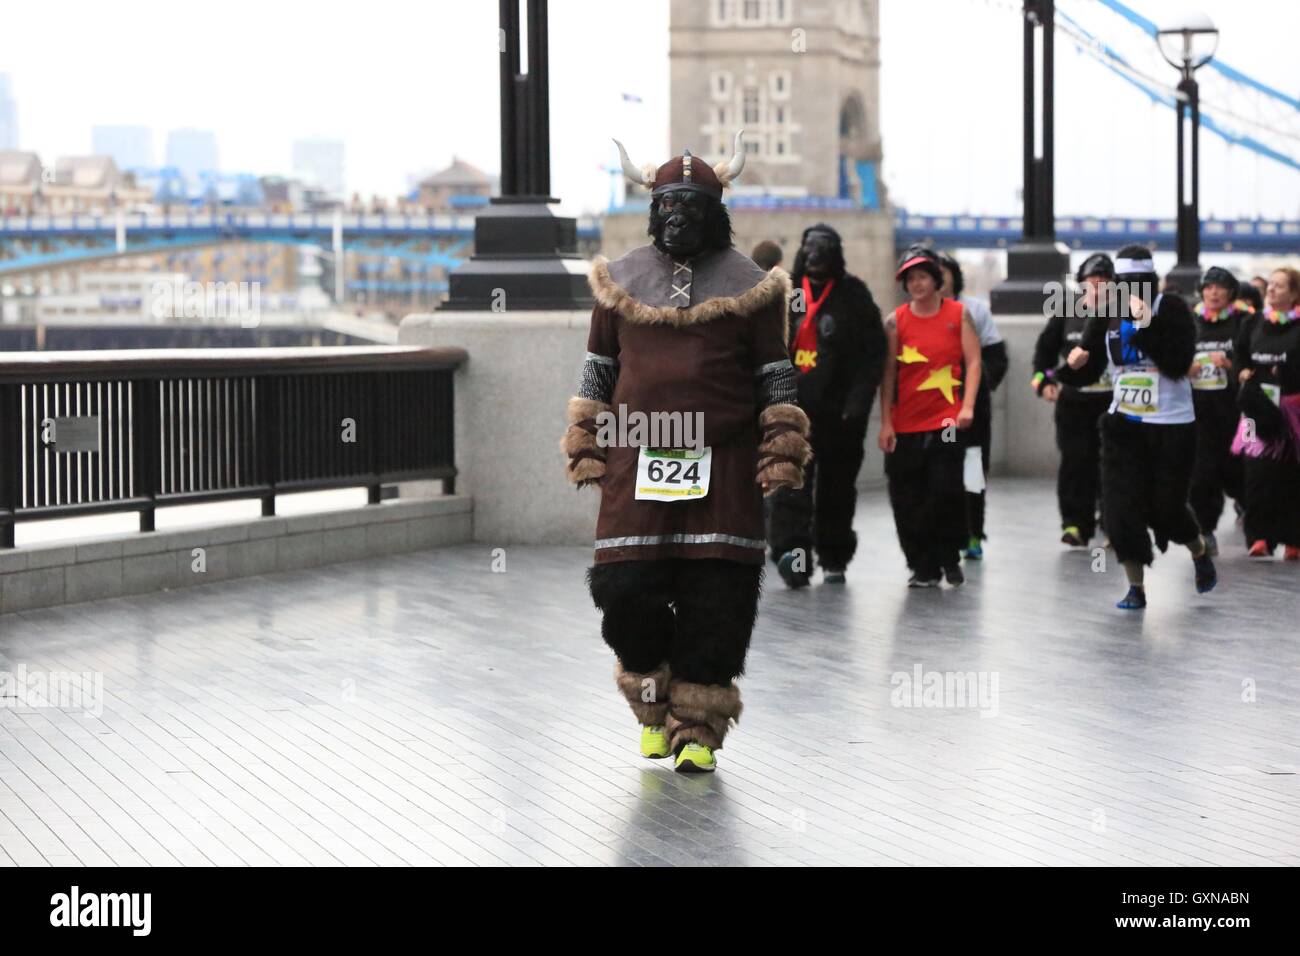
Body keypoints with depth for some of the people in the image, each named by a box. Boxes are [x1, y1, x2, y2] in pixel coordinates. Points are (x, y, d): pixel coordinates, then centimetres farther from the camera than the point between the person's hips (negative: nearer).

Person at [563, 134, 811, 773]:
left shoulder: (748, 286, 6)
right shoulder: (621, 281, 11)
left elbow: (776, 381, 6)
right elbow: (596, 376, 15)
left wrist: (780, 460, 0)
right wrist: (588, 453, 10)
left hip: (723, 469, -1)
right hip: (636, 467, 1)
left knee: (715, 601, -2)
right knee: (625, 589, -5)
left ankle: (697, 727, 11)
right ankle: (655, 704, 19)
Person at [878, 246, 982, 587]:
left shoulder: (958, 313, 3)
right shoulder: (896, 321, 4)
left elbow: (973, 361, 1)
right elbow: (888, 374, 3)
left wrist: (967, 406, -11)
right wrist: (885, 423, -1)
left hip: (947, 419, -2)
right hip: (905, 424, 2)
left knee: (946, 491, -10)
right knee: (907, 500, 3)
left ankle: (950, 559, 10)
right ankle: (923, 566, 16)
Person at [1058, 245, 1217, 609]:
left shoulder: (1171, 309, -11)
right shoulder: (1107, 314, 0)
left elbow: (1178, 363, -22)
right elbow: (1091, 371, 5)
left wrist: (1148, 324, -28)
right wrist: (1076, 364, -18)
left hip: (1173, 425, -3)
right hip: (1124, 424, 3)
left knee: (1165, 507, 2)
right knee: (1122, 506, -5)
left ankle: (1200, 553, 35)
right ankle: (1136, 587, 7)